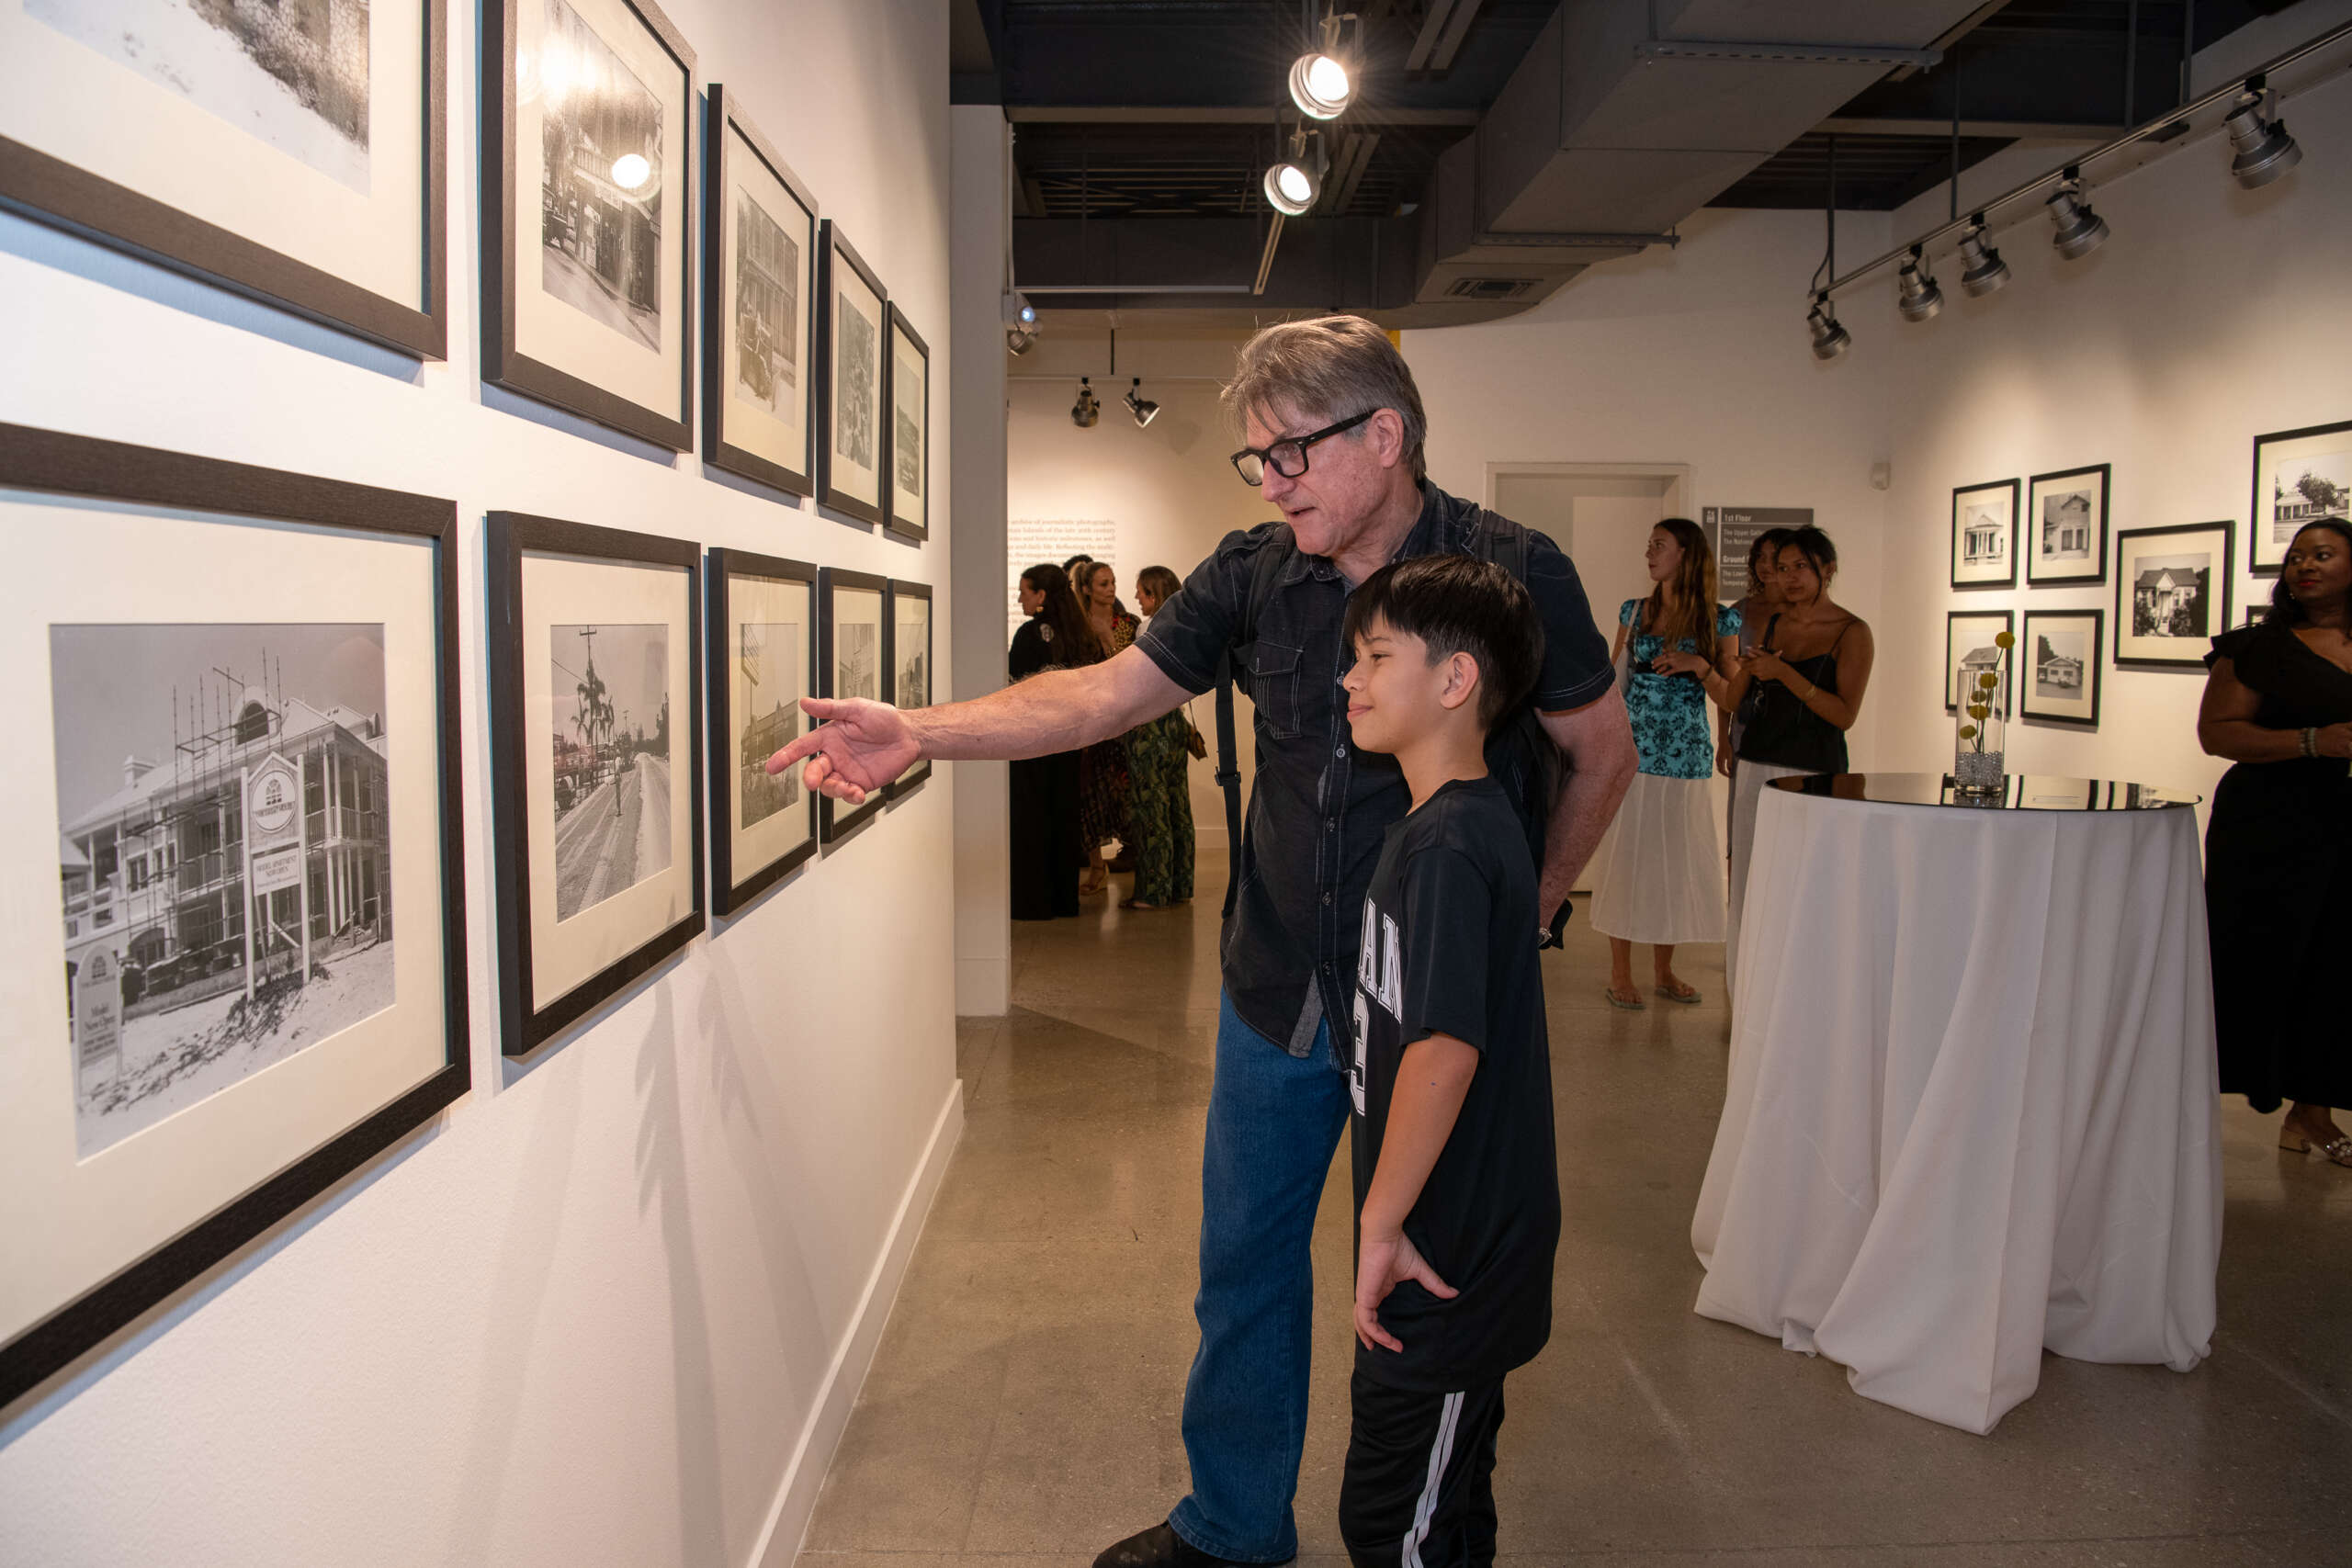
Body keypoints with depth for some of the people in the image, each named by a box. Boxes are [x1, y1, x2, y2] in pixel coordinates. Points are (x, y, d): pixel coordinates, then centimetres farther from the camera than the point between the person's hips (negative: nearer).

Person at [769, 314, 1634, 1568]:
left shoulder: (1509, 573, -13)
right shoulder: (1255, 573, -3)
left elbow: (1603, 751, -2)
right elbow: (1109, 691, -3)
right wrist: (918, 734, -14)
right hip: (1277, 992, 4)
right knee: (1243, 1262, 16)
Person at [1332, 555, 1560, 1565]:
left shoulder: (1446, 845, -22)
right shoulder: (1475, 819, 9)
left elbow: (1445, 1045, -29)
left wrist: (1383, 1221, -20)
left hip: (1446, 1253, -10)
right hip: (1463, 1238, 10)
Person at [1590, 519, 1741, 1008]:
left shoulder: (1720, 620, 2)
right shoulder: (1634, 612, 7)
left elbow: (1728, 697, 3)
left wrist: (1699, 666, -16)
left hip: (1686, 759, 0)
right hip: (1631, 752, 0)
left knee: (1676, 859, 7)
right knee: (1624, 855, 0)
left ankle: (1664, 971, 21)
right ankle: (1620, 973, 9)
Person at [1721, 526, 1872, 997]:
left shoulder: (1852, 634, -4)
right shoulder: (1770, 623, 11)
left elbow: (1845, 714, -14)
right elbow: (1734, 701, 13)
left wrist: (1784, 673, -19)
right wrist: (1747, 669, -8)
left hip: (1815, 770, -5)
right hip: (1757, 767, 5)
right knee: (1751, 881, 7)